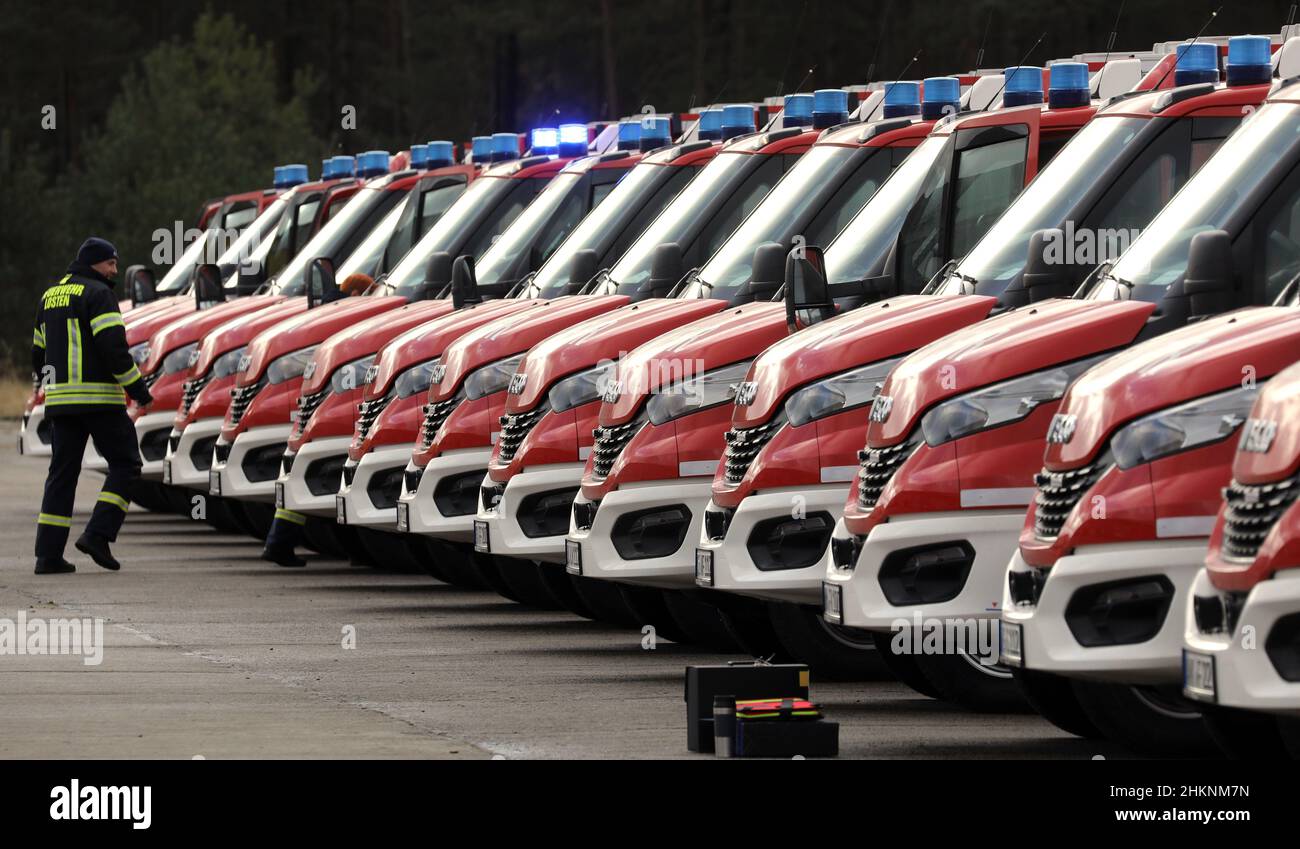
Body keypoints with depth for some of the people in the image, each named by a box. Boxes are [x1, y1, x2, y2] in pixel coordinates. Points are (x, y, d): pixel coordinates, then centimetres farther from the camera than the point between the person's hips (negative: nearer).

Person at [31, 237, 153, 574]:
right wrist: (138, 388, -11)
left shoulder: (50, 296, 17)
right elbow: (114, 347, -17)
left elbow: (39, 355, 21)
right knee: (125, 464, 4)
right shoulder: (98, 294, -7)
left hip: (60, 400, 7)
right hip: (100, 398, -7)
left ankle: (49, 553, 1)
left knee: (62, 473, 8)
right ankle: (98, 534, -10)